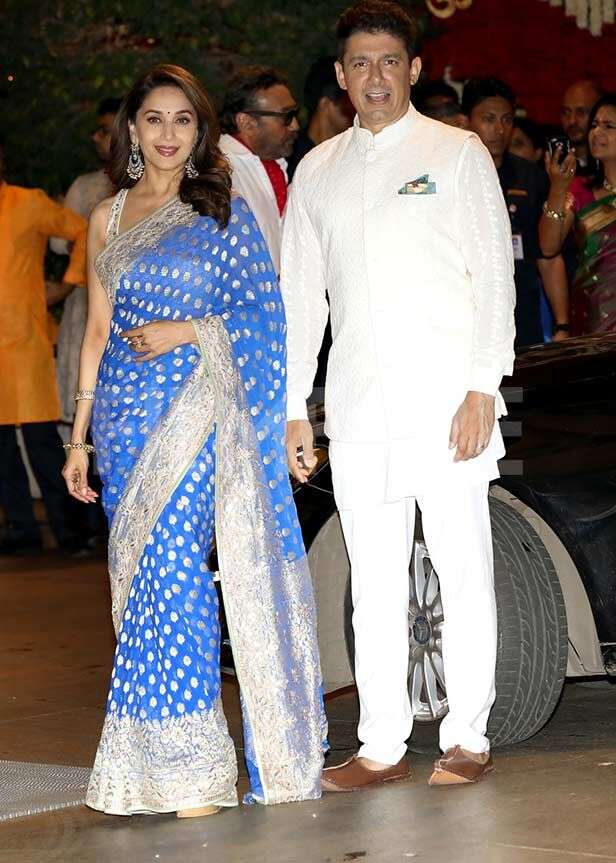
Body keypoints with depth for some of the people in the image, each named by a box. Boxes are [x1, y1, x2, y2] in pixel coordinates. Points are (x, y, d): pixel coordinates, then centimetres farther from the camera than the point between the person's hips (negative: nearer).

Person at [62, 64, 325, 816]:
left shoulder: (225, 212, 4)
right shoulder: (107, 219, 14)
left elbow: (263, 317, 2)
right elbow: (98, 330, 15)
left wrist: (186, 332, -12)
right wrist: (79, 436, 12)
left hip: (197, 411, -4)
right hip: (127, 411, 4)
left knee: (169, 568, -14)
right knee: (141, 576, 2)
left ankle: (187, 769, -9)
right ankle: (153, 760, 9)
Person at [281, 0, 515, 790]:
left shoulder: (458, 153, 5)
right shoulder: (317, 171, 15)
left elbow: (494, 274, 0)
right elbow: (298, 294, 15)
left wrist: (483, 389, -10)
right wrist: (292, 410, 10)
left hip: (446, 399, -3)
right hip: (357, 408, 3)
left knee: (464, 571, 1)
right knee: (373, 581, 5)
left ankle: (467, 738, 9)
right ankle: (382, 745, 11)